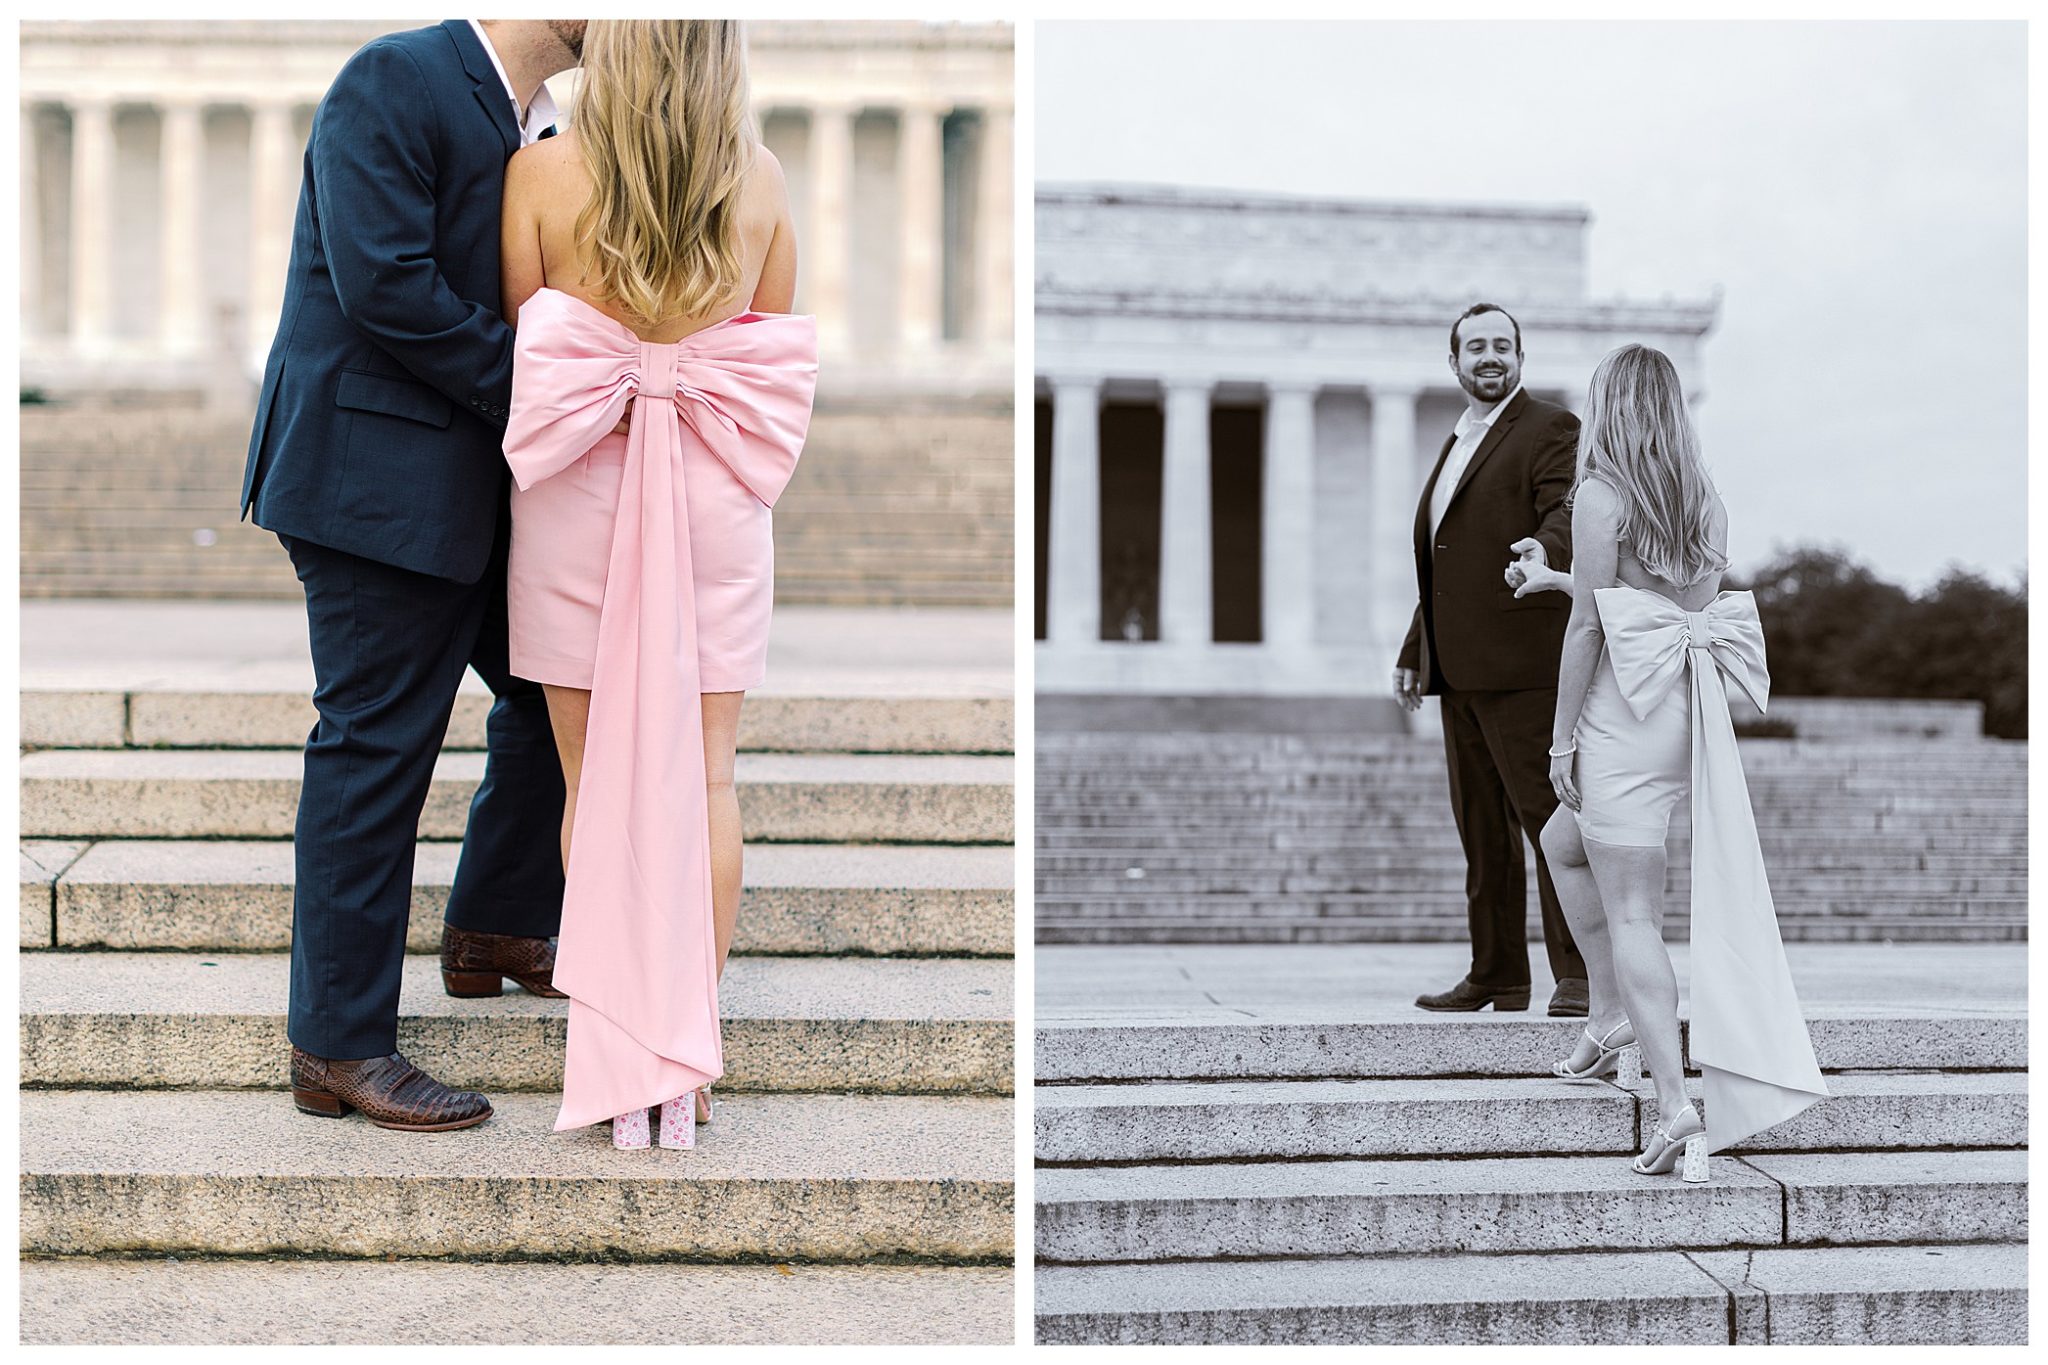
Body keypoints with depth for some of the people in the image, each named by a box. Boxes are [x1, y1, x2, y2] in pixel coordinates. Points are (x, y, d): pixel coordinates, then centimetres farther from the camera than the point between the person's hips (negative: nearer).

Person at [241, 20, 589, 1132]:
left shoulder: (539, 125, 15)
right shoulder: (394, 80, -12)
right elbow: (386, 287, -21)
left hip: (475, 484, 9)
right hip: (378, 473, -9)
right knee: (375, 750, -3)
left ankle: (494, 929, 34)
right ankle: (338, 1048, 9)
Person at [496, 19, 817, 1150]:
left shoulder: (542, 174, -8)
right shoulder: (760, 177, -3)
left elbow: (515, 338, -2)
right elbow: (778, 344, 6)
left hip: (577, 496, -1)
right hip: (716, 504, 1)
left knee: (595, 777, 10)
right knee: (701, 775, 9)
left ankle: (614, 1046, 16)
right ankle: (688, 1052, 15)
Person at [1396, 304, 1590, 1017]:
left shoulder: (1551, 429, -1)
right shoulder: (1458, 443, 24)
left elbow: (1565, 517, -18)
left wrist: (1539, 555, -40)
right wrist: (1414, 653, 25)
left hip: (1522, 661, -8)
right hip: (1460, 668, 8)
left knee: (1546, 815, -10)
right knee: (1482, 830, 10)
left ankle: (1577, 974, -5)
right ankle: (1496, 975, 16)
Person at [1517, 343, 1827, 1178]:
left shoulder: (1600, 494, -10)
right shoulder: (1705, 500, 10)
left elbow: (1589, 625, -13)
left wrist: (1561, 738, -7)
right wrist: (1555, 579, 29)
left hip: (1626, 713, -8)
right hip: (1688, 709, 8)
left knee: (1630, 914, -4)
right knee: (1563, 844, 27)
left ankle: (1675, 1107, -8)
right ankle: (1612, 1018, 27)